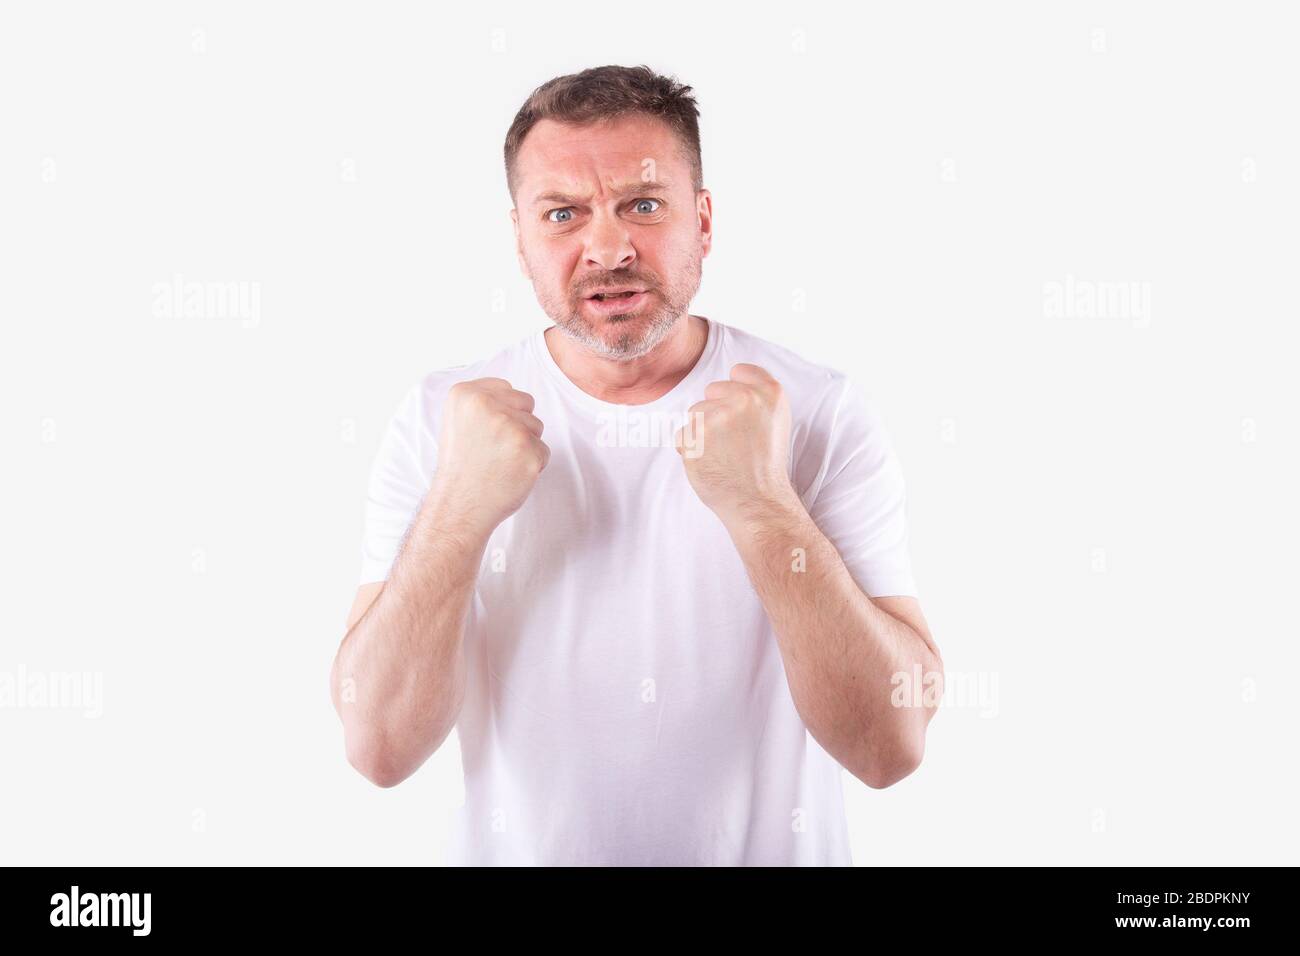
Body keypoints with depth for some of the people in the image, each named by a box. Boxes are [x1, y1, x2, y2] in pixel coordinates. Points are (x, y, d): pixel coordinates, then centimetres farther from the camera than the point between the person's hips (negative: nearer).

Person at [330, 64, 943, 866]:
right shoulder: (437, 421, -8)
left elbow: (892, 748, -18)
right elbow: (381, 749, -13)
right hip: (518, 849, 1)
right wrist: (458, 511, -25)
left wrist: (763, 508, -28)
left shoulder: (825, 414, -12)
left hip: (772, 850, -1)